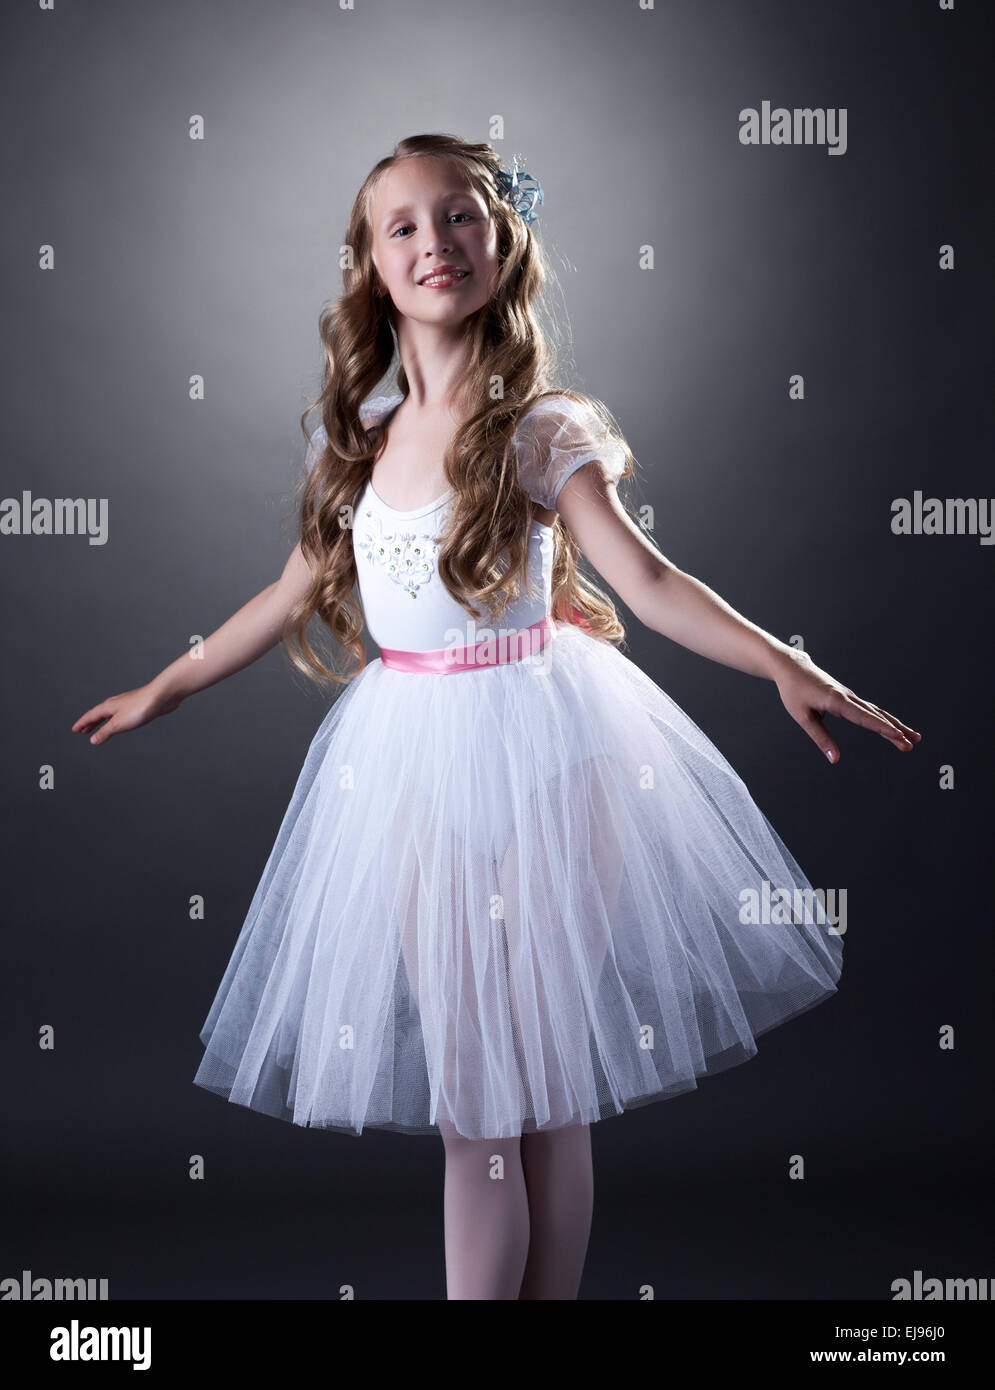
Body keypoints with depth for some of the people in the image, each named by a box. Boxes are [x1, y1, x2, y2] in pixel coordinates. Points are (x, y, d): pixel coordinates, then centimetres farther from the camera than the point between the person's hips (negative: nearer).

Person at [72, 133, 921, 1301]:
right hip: (408, 755, 3)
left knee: (542, 1090, 5)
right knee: (464, 1092, 6)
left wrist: (785, 666, -25)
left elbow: (645, 578, -11)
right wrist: (161, 690, 23)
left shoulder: (540, 426, -5)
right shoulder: (357, 432, 7)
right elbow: (297, 591, 16)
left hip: (534, 744, -3)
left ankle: (554, 1290, 23)